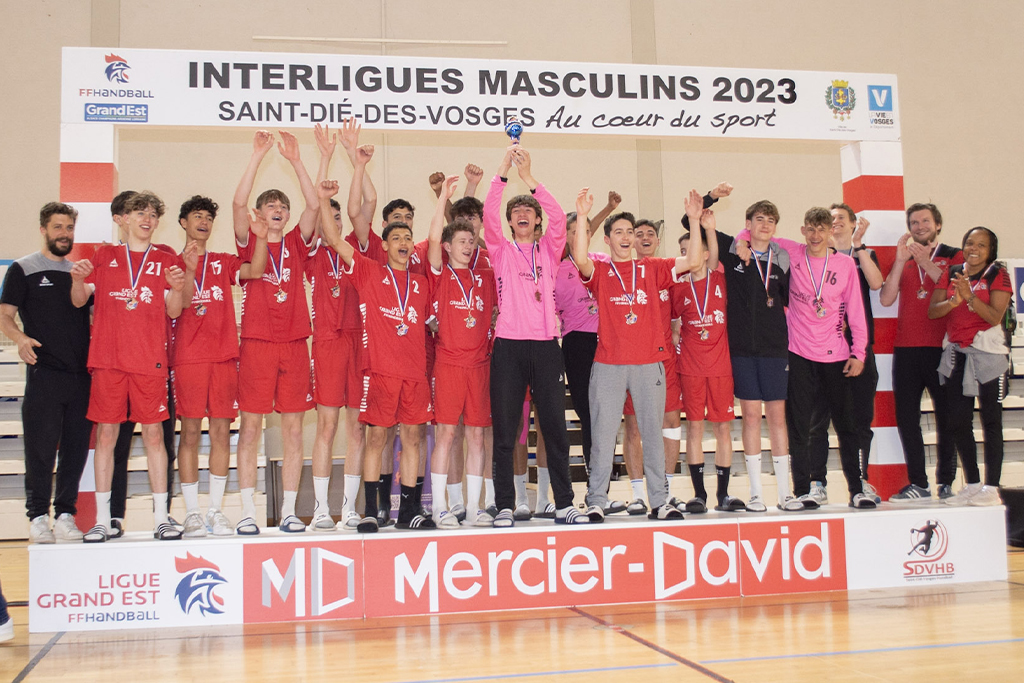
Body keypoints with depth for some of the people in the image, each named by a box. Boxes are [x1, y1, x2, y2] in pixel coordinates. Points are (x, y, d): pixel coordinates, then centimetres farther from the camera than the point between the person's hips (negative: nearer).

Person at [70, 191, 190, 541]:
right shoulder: (104, 256, 12)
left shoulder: (167, 262, 11)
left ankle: (161, 518, 4)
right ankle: (102, 520, 7)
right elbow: (79, 301, 12)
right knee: (105, 434, 1)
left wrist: (176, 288, -15)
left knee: (154, 434, 0)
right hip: (108, 360, 0)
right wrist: (77, 280, -8)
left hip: (150, 361, 0)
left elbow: (173, 312, 4)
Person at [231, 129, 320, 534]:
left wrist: (295, 160, -7)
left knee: (293, 428, 3)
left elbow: (314, 205, -2)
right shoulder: (249, 243, 7)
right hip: (256, 342, -2)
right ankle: (248, 511, 3)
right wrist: (258, 155, -12)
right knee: (250, 427, -2)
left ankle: (289, 511, 9)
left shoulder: (296, 244, 12)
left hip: (294, 342, 2)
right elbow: (238, 203, -9)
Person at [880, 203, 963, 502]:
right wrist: (901, 260, -4)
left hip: (942, 348, -3)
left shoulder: (954, 257, 8)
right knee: (906, 417, -1)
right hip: (906, 348, 3)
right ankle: (918, 484, 4)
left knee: (947, 416, 0)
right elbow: (886, 299, 3)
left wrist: (926, 263, -11)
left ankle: (946, 482, 8)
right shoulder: (902, 260, 17)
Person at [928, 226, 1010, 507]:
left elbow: (995, 317, -13)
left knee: (990, 419, -3)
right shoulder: (951, 274, 10)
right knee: (957, 419, 6)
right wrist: (954, 301, -18)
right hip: (956, 352, 5)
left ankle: (991, 487, -1)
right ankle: (972, 484, 16)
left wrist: (970, 296, -24)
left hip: (987, 350, -5)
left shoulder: (998, 275, -1)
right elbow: (932, 311, 0)